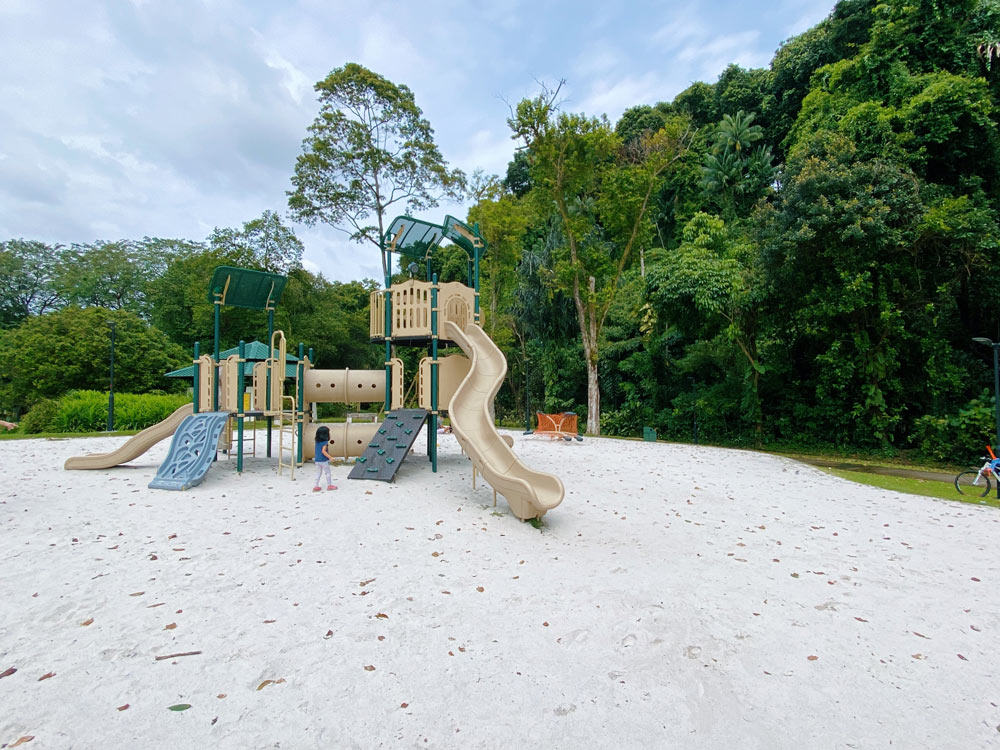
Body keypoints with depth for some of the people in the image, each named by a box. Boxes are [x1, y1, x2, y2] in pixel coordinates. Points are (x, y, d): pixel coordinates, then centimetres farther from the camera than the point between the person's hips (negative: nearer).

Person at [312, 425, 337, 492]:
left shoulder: (317, 442, 5)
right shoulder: (325, 442, -18)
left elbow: (318, 451, 14)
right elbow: (323, 451, -26)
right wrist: (330, 457, -27)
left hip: (317, 460, 7)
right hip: (324, 461, -7)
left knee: (318, 473, 14)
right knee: (328, 472, 9)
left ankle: (316, 486, 16)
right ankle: (329, 485, 17)